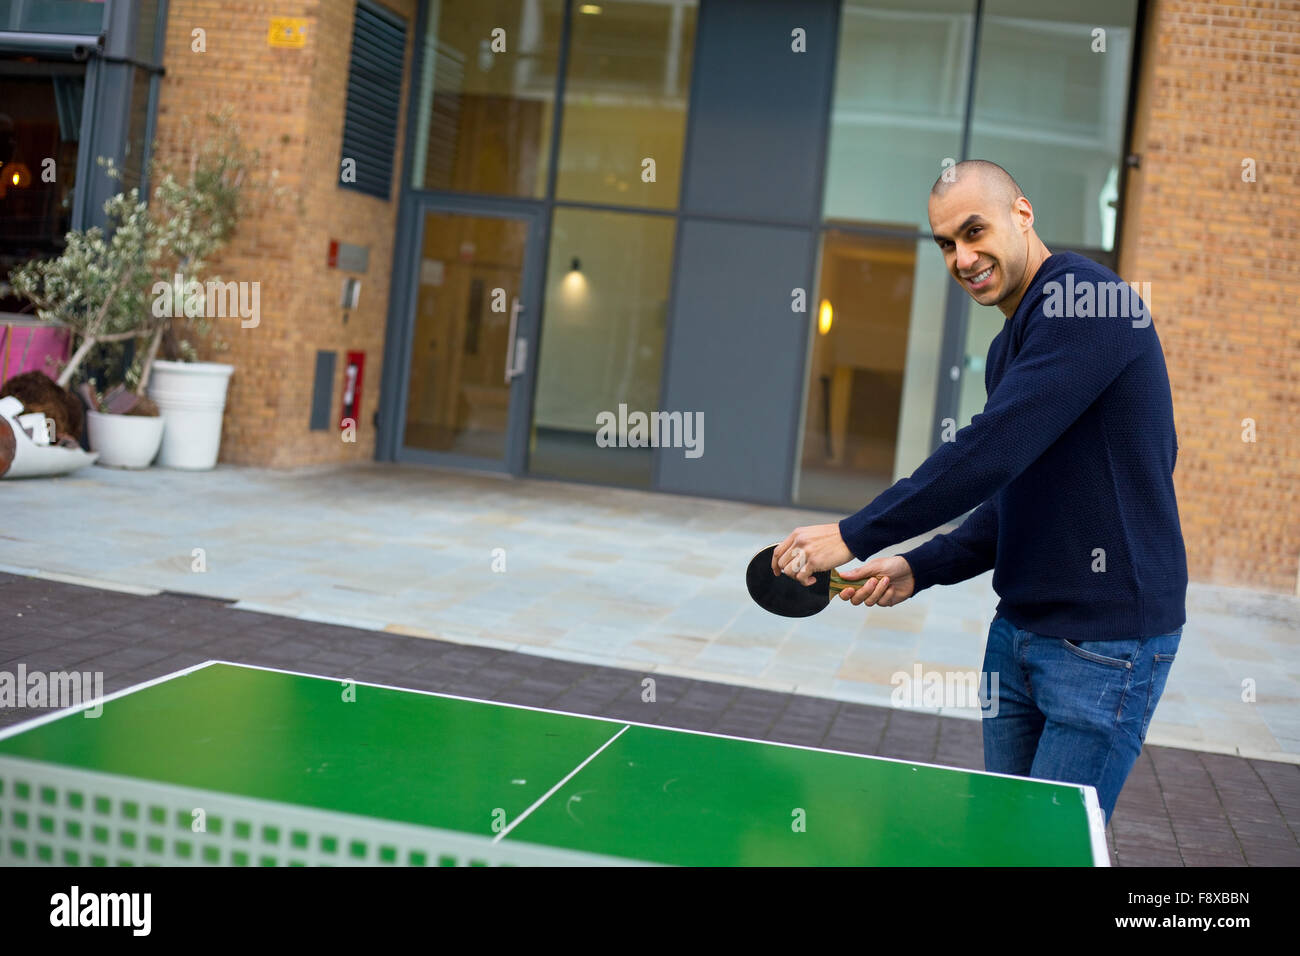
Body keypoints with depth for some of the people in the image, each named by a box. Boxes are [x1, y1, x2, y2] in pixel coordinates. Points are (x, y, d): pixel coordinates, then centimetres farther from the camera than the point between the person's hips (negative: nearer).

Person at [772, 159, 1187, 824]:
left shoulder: (1083, 301, -16)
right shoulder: (1009, 345, 15)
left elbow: (994, 452, -25)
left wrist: (855, 536, -19)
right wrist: (918, 569, 4)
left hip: (1107, 641, -9)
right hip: (1019, 631, 9)